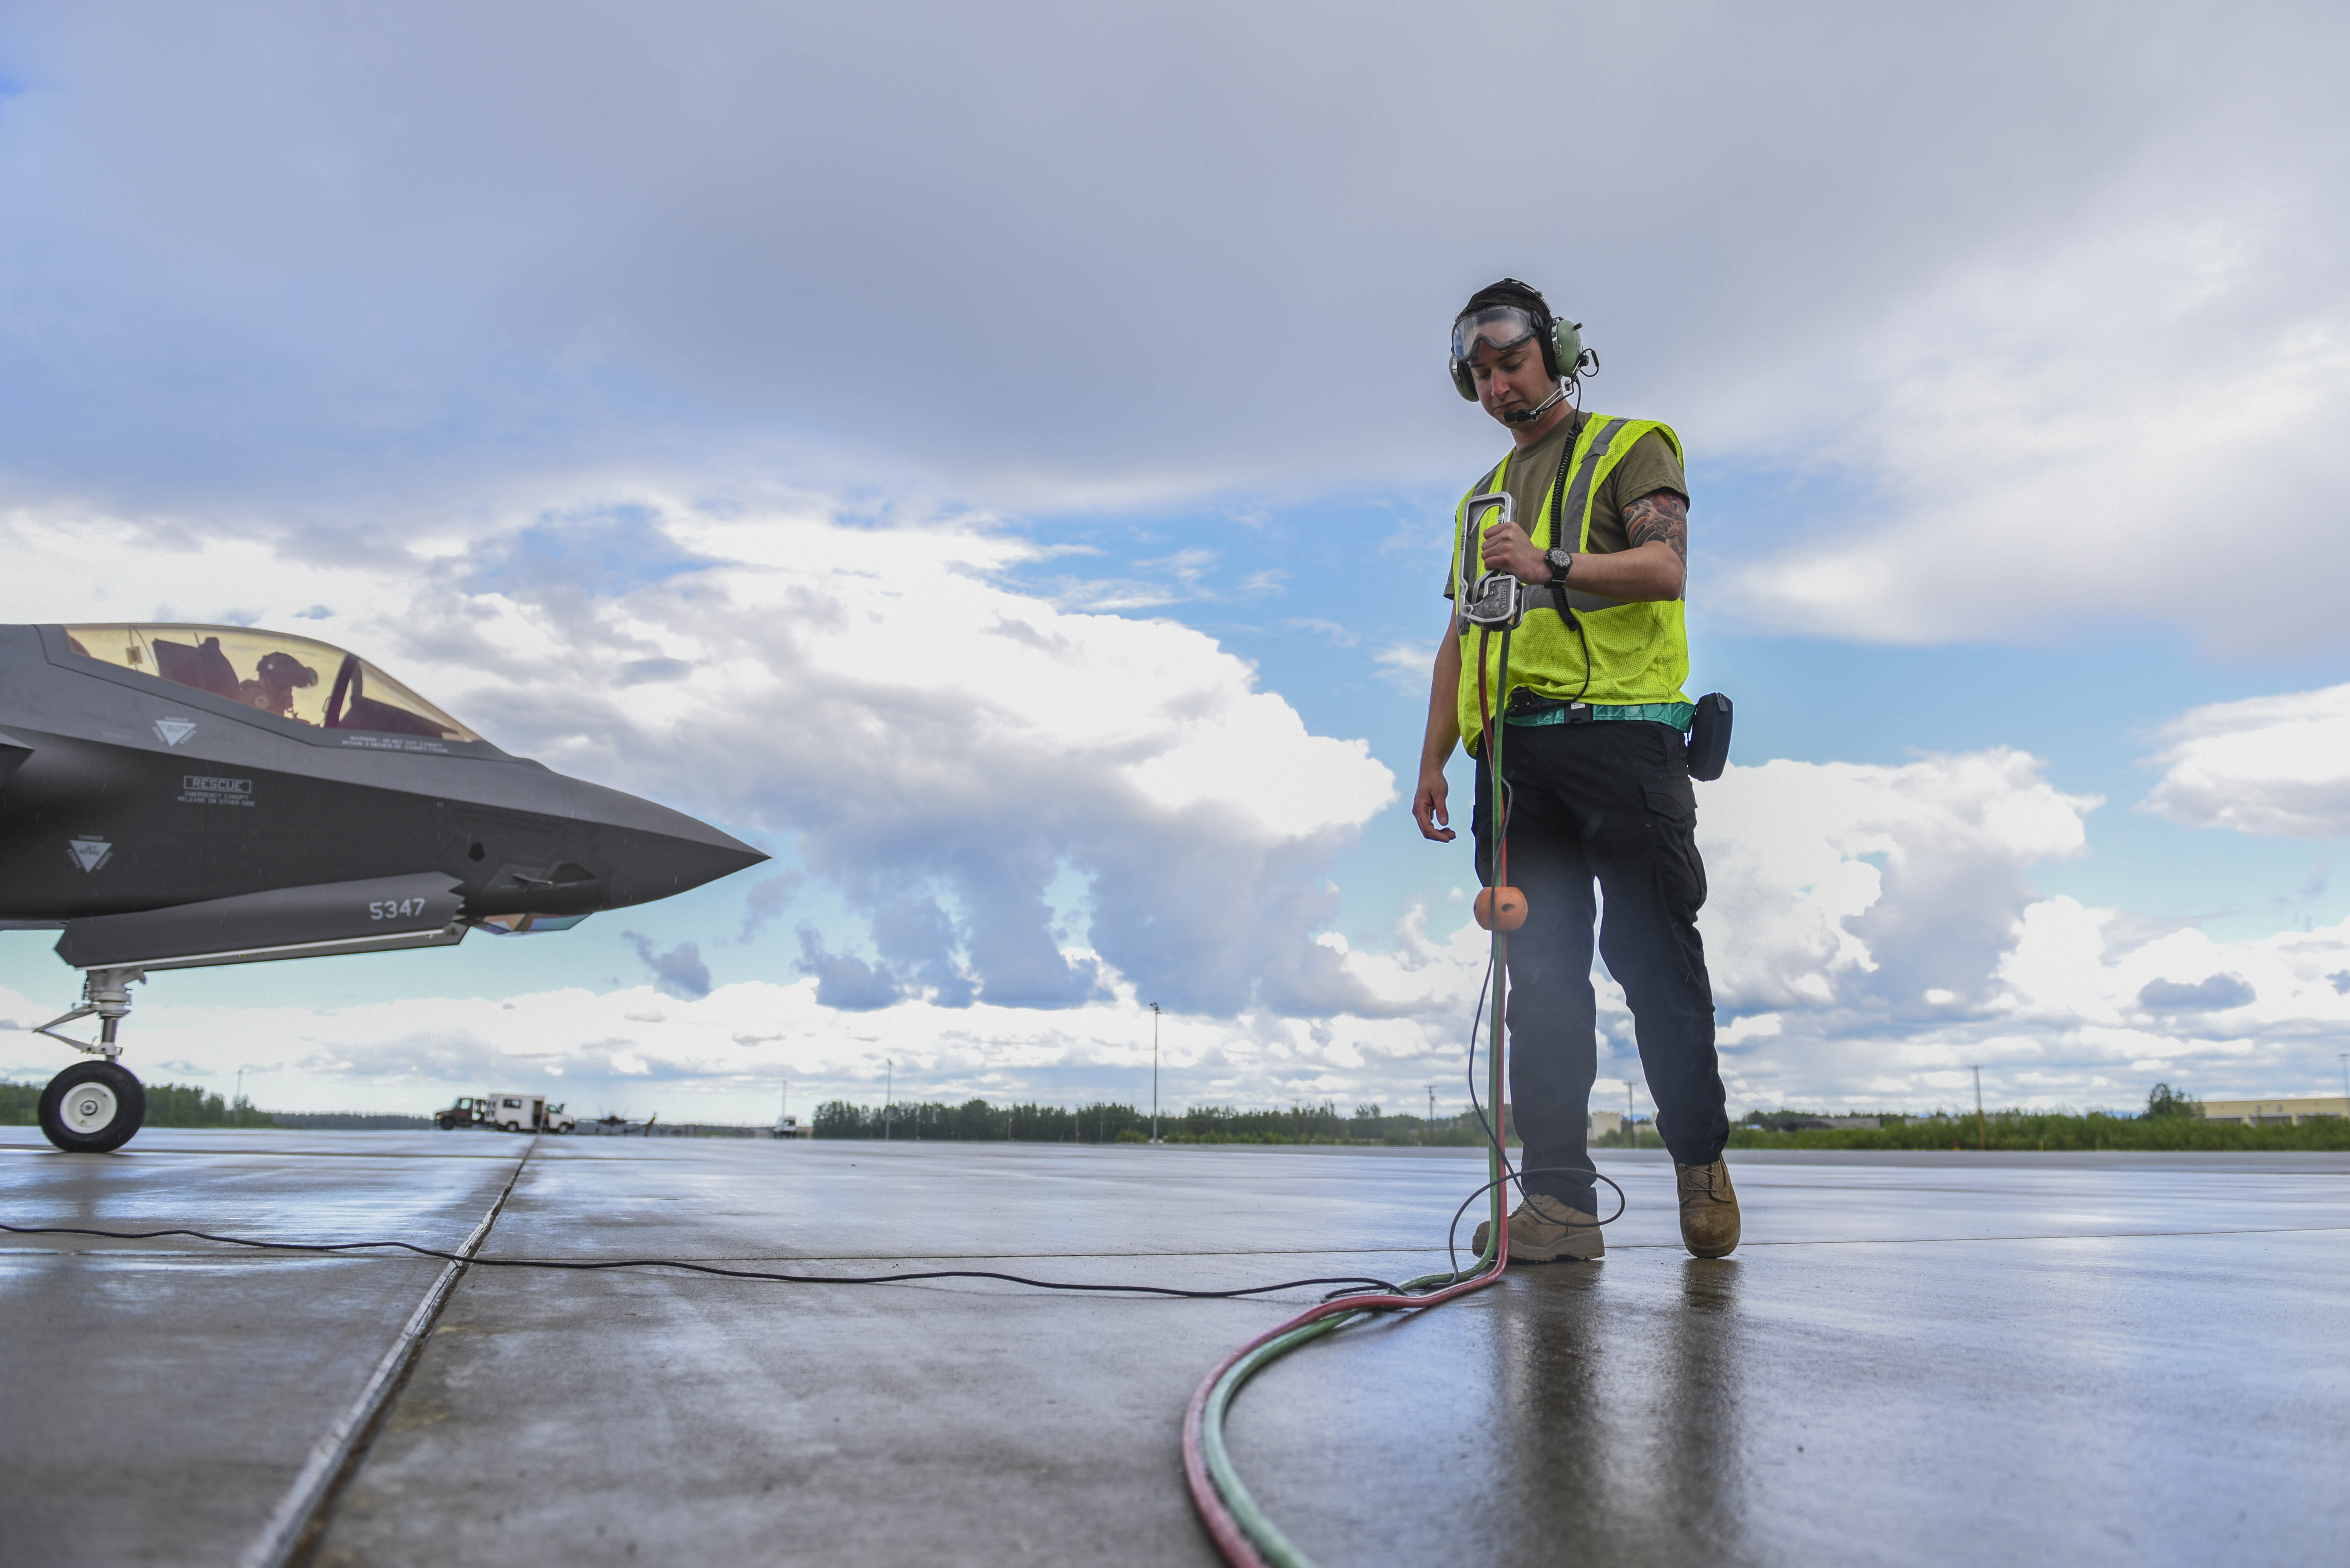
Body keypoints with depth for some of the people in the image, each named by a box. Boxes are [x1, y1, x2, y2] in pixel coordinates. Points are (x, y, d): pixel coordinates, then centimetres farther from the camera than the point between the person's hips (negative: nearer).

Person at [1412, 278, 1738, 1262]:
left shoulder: (1628, 449, 10)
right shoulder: (1482, 501, 28)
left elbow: (1665, 566, -8)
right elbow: (1460, 639, 24)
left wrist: (1551, 566, -22)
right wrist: (1432, 761, 16)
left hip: (1617, 729, -5)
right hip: (1515, 750, 5)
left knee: (1652, 956, -7)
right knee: (1540, 972, -1)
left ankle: (1700, 1161, 11)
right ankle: (1560, 1201, -1)